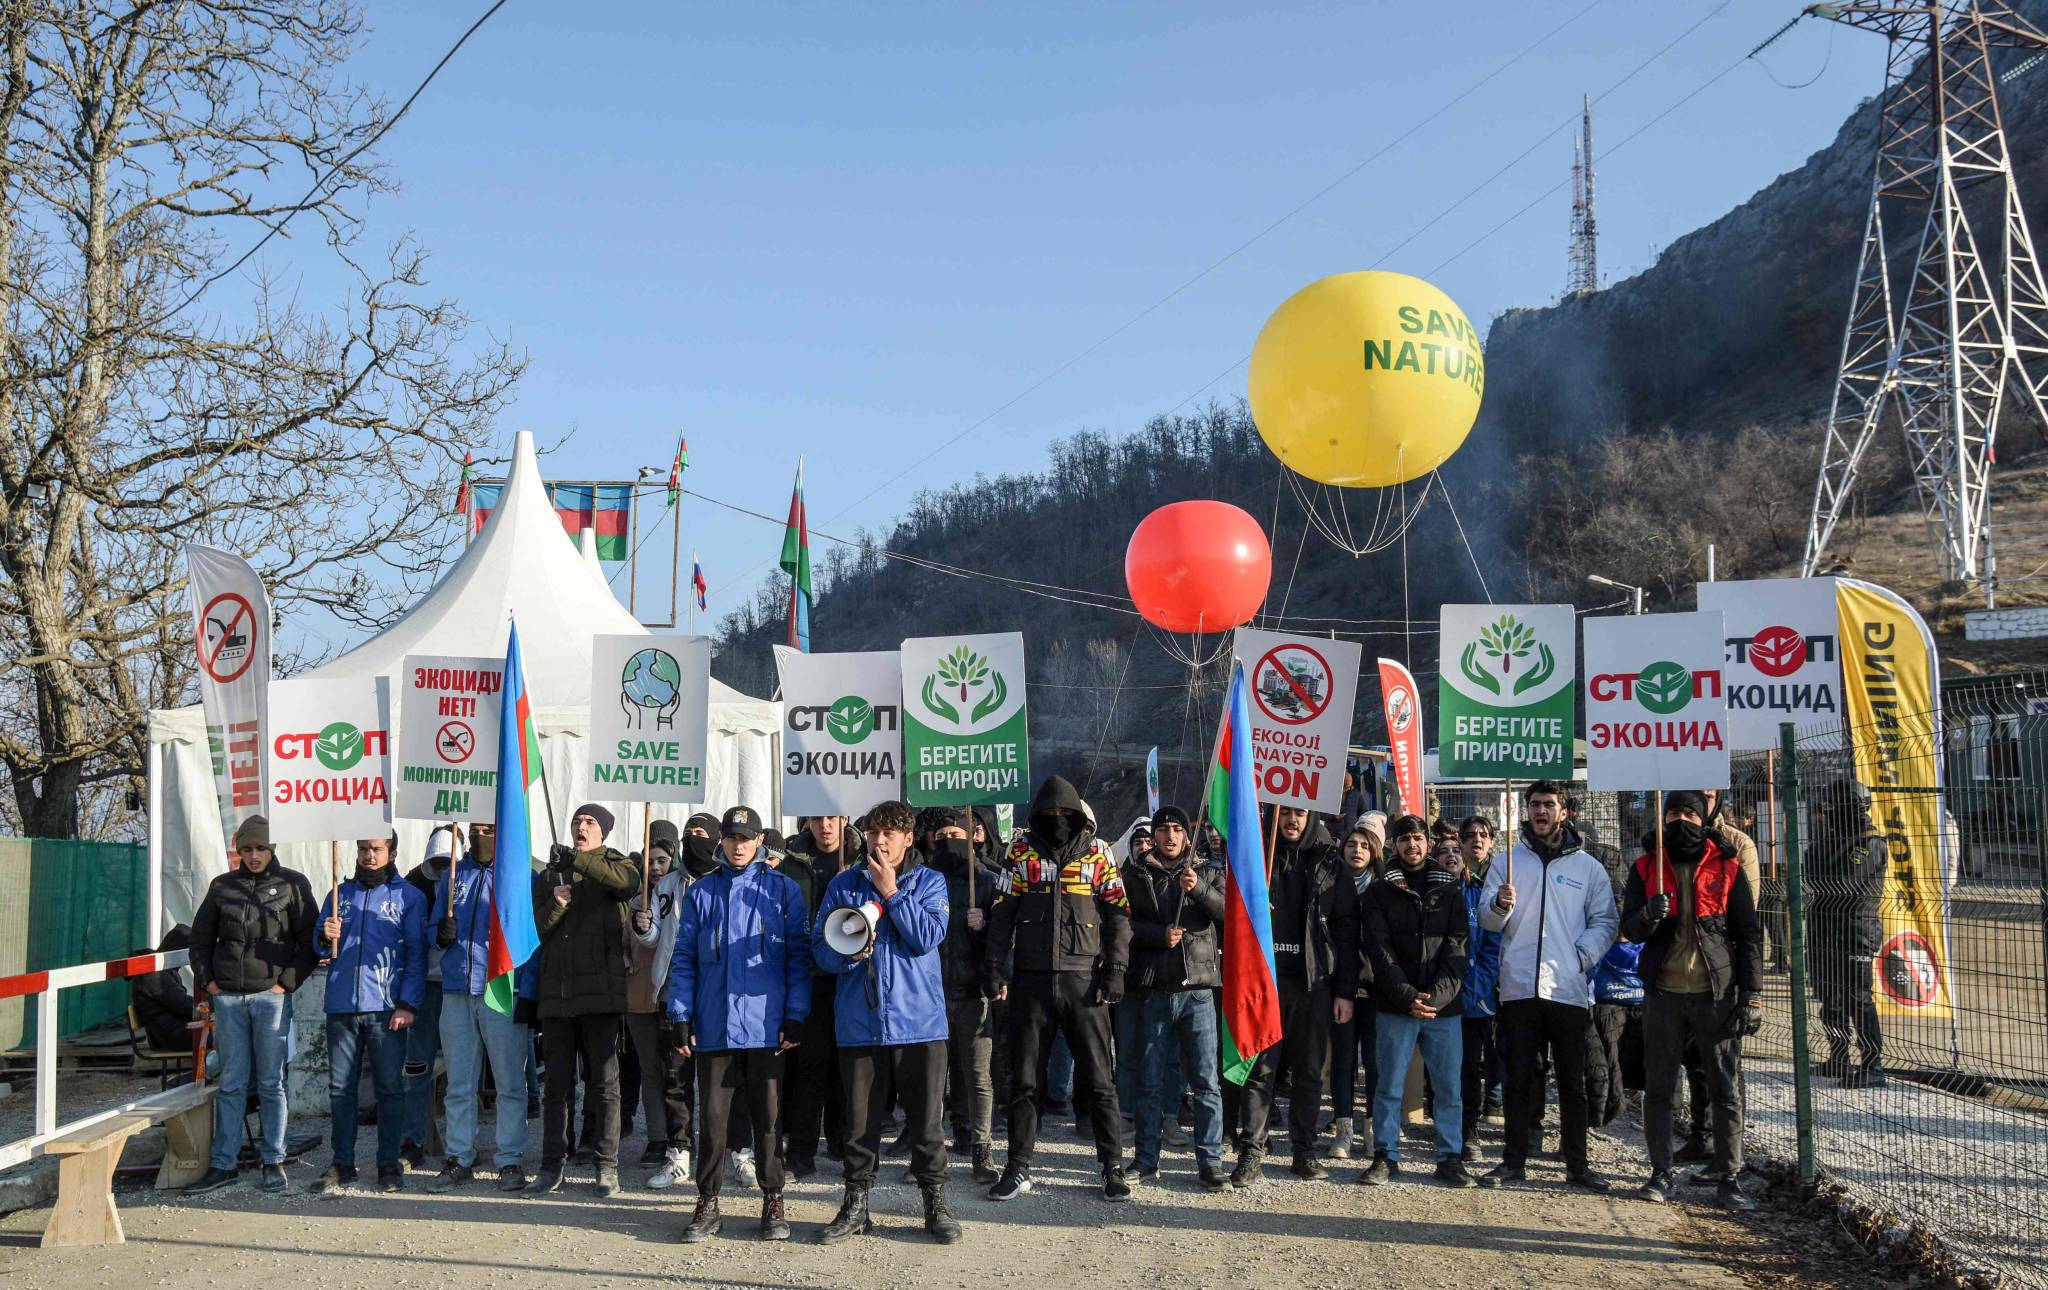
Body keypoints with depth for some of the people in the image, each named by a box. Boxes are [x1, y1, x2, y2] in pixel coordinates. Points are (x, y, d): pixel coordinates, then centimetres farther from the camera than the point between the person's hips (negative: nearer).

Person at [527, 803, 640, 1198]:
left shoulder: (612, 864, 6)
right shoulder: (550, 874, 18)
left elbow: (628, 881, -19)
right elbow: (535, 928, 10)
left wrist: (578, 859, -23)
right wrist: (554, 906, -10)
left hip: (600, 991, -4)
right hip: (555, 991, 4)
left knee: (604, 1083, 0)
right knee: (556, 1084, 7)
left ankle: (607, 1167, 5)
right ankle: (551, 1166, 13)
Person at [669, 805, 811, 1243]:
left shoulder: (782, 889, 5)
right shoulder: (701, 891, 9)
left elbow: (799, 956, 3)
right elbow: (684, 957, 8)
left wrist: (795, 1015, -4)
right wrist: (680, 1016, 0)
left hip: (765, 1025, -1)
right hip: (713, 1026, 1)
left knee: (768, 1115, 5)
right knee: (712, 1116, 5)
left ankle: (773, 1201, 16)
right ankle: (707, 1203, 14)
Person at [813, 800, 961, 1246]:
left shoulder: (930, 882, 4)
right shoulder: (844, 884, 8)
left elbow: (928, 938, -10)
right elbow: (820, 946, 5)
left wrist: (891, 892, -11)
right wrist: (848, 952, -16)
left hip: (919, 1021, -1)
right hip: (859, 1022, 1)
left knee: (927, 1120, 4)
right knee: (859, 1121, 7)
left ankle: (935, 1204, 17)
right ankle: (855, 1205, 20)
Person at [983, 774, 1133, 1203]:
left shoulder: (1098, 853, 4)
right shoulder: (1022, 850, 6)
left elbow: (1118, 914, 5)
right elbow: (1002, 913, 7)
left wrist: (1115, 970, -4)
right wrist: (995, 967, 0)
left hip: (1083, 979, -1)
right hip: (1031, 978, 1)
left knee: (1098, 1079, 1)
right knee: (1023, 1078, 6)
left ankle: (1112, 1167, 10)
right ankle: (1019, 1168, 16)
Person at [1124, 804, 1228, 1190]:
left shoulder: (1207, 874, 11)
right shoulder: (1136, 876, 11)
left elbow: (1232, 914, -5)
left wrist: (1199, 890, -20)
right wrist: (1160, 934, -12)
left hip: (1197, 989, 0)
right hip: (1152, 989, 0)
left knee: (1206, 1081, -2)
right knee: (1151, 1081, 7)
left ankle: (1210, 1162, 3)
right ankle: (1146, 1161, 15)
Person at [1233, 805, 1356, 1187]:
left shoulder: (1329, 864, 7)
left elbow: (1346, 929, 5)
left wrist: (1345, 990, 0)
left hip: (1314, 982, 1)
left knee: (1310, 1070, 7)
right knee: (1261, 1068, -2)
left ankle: (1304, 1149, 16)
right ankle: (1252, 1151, 2)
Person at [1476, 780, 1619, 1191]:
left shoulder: (1586, 865, 8)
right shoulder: (1509, 861, 10)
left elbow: (1605, 921, 6)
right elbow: (1487, 919, 4)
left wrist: (1583, 955, -9)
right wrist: (1499, 905, -18)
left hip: (1569, 988, 0)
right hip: (1519, 987, 1)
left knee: (1572, 1081, 4)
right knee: (1519, 1078, 5)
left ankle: (1577, 1164, 11)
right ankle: (1514, 1160, 12)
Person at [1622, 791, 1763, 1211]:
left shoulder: (1727, 867, 4)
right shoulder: (1646, 868, 8)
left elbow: (1749, 935, 4)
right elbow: (1630, 928, 2)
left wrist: (1751, 995, -3)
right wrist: (1649, 914, -21)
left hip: (1716, 993, -1)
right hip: (1663, 993, 1)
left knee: (1727, 1090, 0)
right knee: (1657, 1088, 5)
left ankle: (1730, 1179, 7)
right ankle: (1661, 1174, 14)